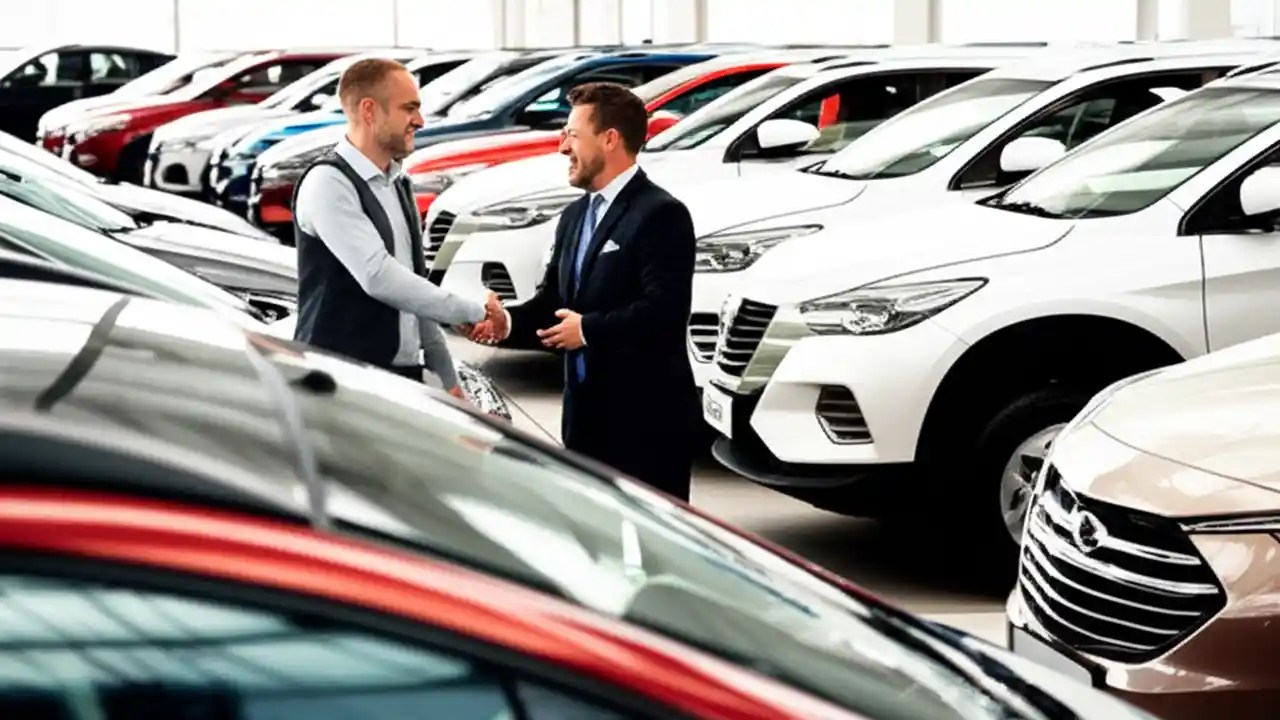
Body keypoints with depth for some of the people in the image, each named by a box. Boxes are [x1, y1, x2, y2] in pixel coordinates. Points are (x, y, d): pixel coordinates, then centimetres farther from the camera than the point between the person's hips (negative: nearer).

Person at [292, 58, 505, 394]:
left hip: (403, 376, 8)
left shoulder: (397, 184, 17)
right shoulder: (328, 183, -10)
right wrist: (472, 311, -15)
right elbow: (378, 276, -20)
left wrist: (446, 376, 14)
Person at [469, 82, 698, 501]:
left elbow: (665, 310, -22)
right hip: (587, 413, 9)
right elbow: (552, 301, 14)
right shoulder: (575, 217, 18)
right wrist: (508, 323, -5)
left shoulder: (660, 214, -12)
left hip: (646, 420, -9)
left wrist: (588, 330, -17)